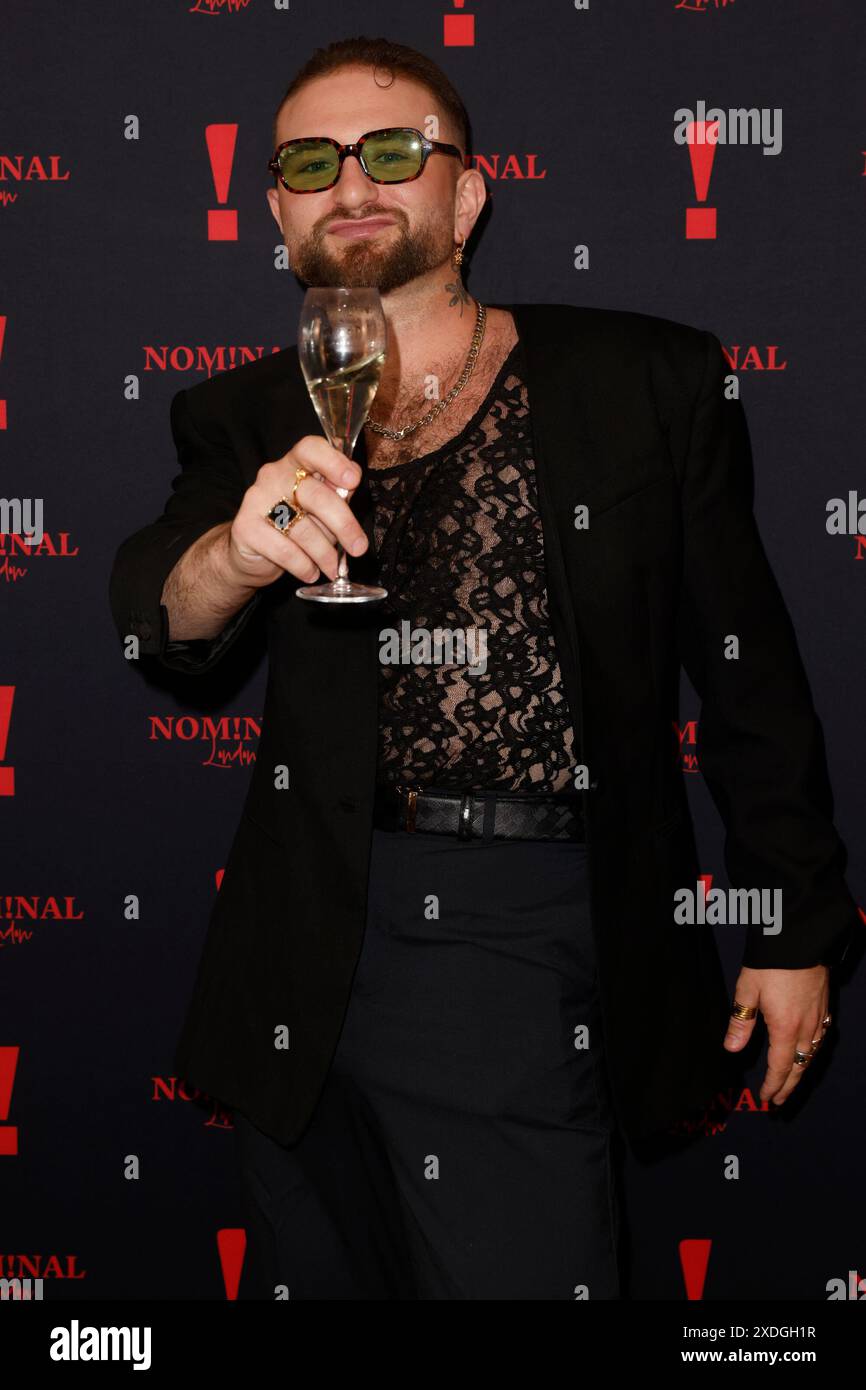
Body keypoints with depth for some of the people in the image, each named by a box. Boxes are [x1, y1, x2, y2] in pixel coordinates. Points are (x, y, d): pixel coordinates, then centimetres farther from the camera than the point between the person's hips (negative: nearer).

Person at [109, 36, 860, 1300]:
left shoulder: (648, 381, 2)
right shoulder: (249, 419, 8)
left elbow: (749, 668, 4)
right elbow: (153, 618, -9)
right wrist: (235, 554, -32)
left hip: (533, 946, -2)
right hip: (309, 953, 3)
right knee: (315, 1272, 17)